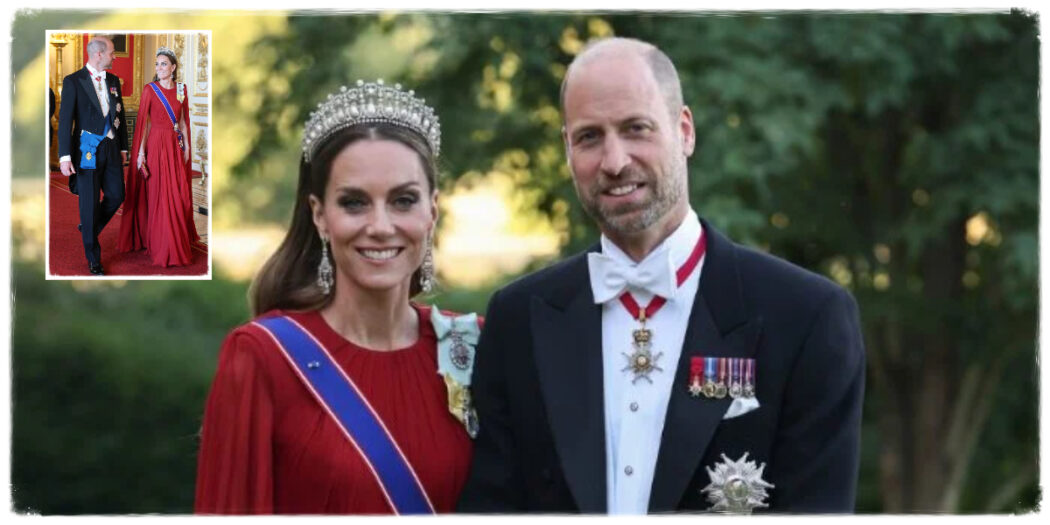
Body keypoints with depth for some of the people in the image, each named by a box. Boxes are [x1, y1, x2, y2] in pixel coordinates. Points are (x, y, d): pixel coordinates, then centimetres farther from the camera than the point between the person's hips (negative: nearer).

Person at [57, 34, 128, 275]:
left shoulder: (113, 81, 11)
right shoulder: (73, 82, -8)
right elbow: (65, 120, -10)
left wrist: (123, 147, 16)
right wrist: (65, 156, -16)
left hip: (111, 149, 5)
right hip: (87, 150, -5)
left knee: (116, 196, 3)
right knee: (89, 204, 0)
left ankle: (89, 229, 32)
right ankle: (93, 259, 10)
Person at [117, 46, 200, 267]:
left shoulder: (181, 89, 7)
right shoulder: (150, 89, -6)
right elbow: (142, 122, -7)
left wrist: (186, 146, 9)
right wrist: (141, 152, -11)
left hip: (176, 145, 4)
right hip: (157, 145, -4)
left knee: (180, 195, 8)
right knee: (160, 197, -3)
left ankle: (181, 240, 24)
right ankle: (162, 247, 4)